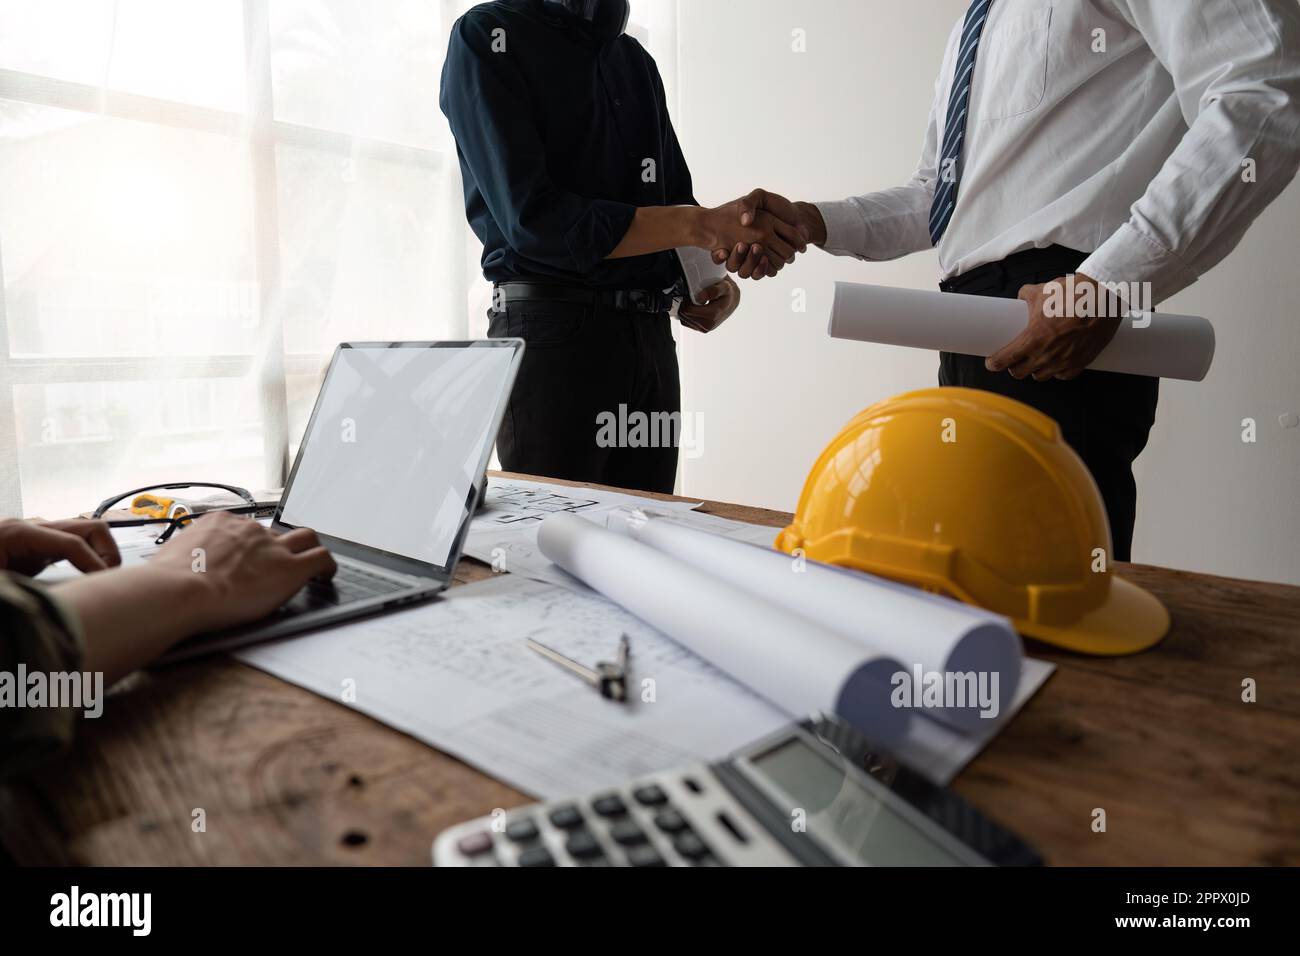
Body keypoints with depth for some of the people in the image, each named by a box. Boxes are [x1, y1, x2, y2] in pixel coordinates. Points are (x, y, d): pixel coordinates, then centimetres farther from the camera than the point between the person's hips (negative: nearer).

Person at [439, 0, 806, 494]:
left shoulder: (636, 59, 18)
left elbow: (675, 204, 18)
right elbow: (535, 220, -14)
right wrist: (704, 224, -16)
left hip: (652, 336, 6)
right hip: (551, 330, -5)